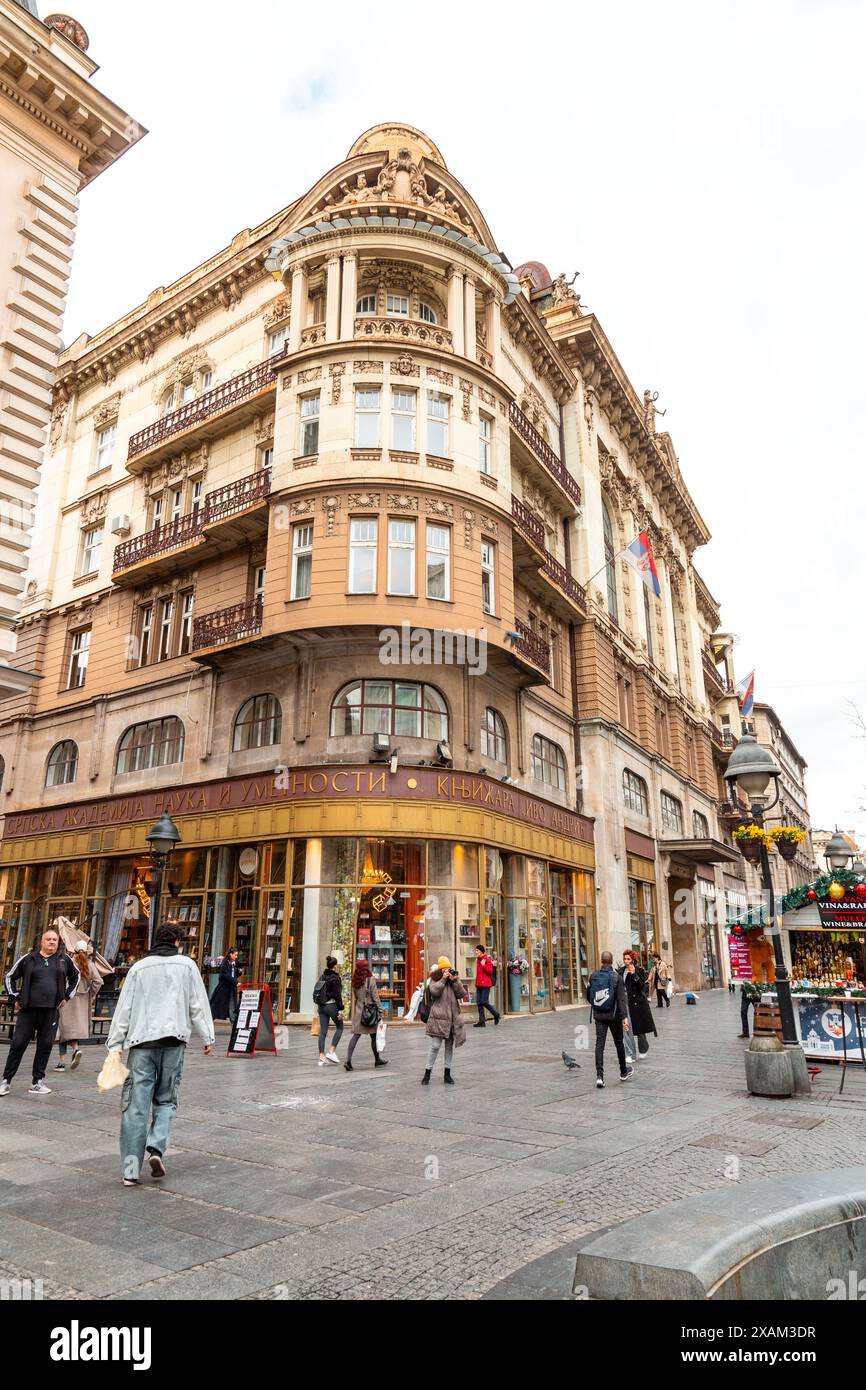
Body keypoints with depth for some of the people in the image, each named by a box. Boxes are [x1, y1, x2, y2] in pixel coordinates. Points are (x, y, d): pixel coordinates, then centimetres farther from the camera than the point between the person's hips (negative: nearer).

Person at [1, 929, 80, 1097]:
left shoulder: (65, 960, 8)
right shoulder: (28, 959, 3)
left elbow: (75, 977, 22)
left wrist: (67, 997, 14)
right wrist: (16, 998, 6)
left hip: (51, 1011, 2)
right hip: (28, 1009, -1)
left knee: (45, 1046, 4)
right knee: (18, 1044, 1)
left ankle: (38, 1082, 14)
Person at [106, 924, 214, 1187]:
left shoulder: (139, 967, 10)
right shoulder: (186, 965, 6)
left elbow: (124, 1008, 7)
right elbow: (198, 1005, 5)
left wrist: (115, 1044, 11)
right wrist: (207, 1037, 11)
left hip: (141, 1040, 1)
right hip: (173, 1039, -1)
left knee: (136, 1105, 4)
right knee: (166, 1100, 14)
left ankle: (131, 1170, 3)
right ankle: (156, 1148, -7)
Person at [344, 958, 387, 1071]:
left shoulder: (355, 982, 3)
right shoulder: (370, 980, -12)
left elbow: (354, 998, 12)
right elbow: (375, 998, -11)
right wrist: (380, 1011, -6)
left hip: (358, 1011, 4)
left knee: (356, 1035, 2)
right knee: (374, 1036, 10)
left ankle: (348, 1059, -11)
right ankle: (377, 1060, 24)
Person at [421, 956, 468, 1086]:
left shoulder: (454, 980, 12)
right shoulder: (434, 980, 0)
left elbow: (462, 994, 1)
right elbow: (434, 991, -19)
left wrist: (455, 981, -9)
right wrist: (443, 979, -16)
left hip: (453, 1018, 5)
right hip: (439, 1017, -5)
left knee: (450, 1046, 11)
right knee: (435, 1045, -7)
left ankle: (447, 1073, 21)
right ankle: (427, 1073, 3)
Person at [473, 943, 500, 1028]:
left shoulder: (487, 959, -9)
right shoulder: (478, 960, 15)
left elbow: (490, 971, -15)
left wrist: (483, 965, -22)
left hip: (486, 984, -8)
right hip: (479, 984, 8)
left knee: (484, 1002, -10)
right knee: (479, 1003, 3)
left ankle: (496, 1015, 12)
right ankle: (482, 1021, 7)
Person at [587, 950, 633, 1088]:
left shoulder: (593, 976, -2)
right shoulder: (617, 977, -10)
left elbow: (588, 995, 7)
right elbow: (621, 999, -16)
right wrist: (625, 1017, -18)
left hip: (599, 1015, 1)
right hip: (614, 1016, -1)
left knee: (599, 1044, 0)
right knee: (618, 1043, 15)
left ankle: (599, 1075, -13)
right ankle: (624, 1072, 31)